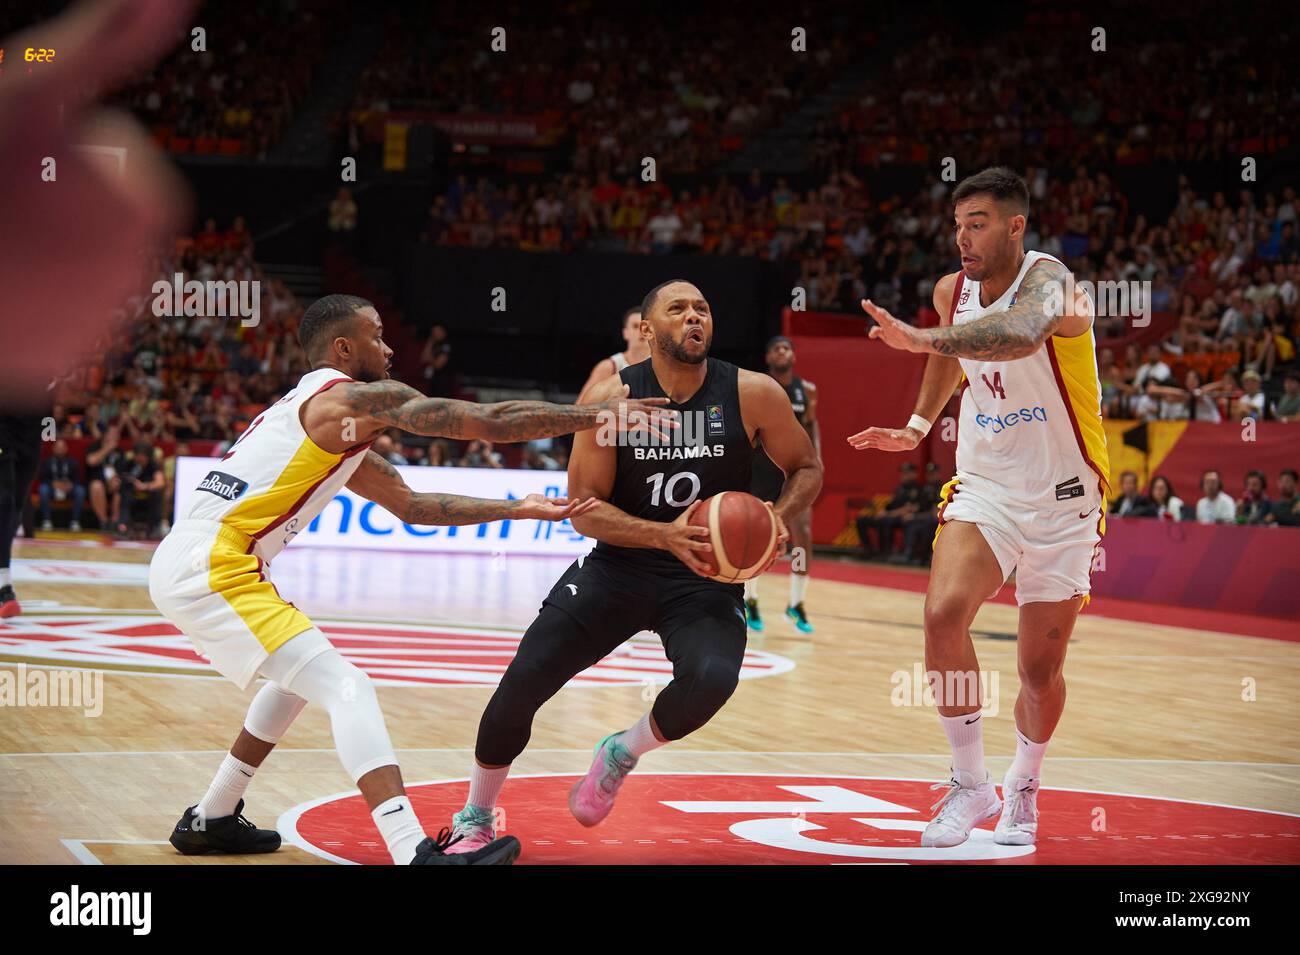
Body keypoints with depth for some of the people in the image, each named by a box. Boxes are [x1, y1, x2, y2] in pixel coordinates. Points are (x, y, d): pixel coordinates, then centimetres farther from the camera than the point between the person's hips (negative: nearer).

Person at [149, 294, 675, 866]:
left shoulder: (334, 424, 23)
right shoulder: (360, 399, -6)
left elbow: (412, 506, 29)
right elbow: (491, 422, -9)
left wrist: (517, 510, 26)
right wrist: (595, 414, -3)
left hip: (186, 566, 10)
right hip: (211, 568, -10)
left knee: (302, 677, 29)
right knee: (346, 689, -15)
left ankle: (211, 820, 35)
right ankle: (417, 855, -27)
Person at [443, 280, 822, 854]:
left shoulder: (753, 395, -9)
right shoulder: (612, 398, -10)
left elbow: (807, 468, 5)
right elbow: (584, 508, -9)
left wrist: (779, 517, -17)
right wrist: (665, 535, -25)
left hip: (707, 578, 0)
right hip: (618, 565, 1)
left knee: (712, 677, -31)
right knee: (523, 681, -9)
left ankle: (622, 754, 2)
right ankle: (475, 820, 16)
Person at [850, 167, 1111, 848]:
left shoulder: (1047, 279, -21)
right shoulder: (952, 292, -1)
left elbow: (1025, 330, -47)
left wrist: (923, 339, -57)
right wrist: (917, 427, 14)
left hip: (1062, 497, -4)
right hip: (984, 485, 4)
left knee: (1040, 670, 5)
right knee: (943, 614, -22)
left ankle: (1024, 786, 34)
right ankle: (970, 783, -7)